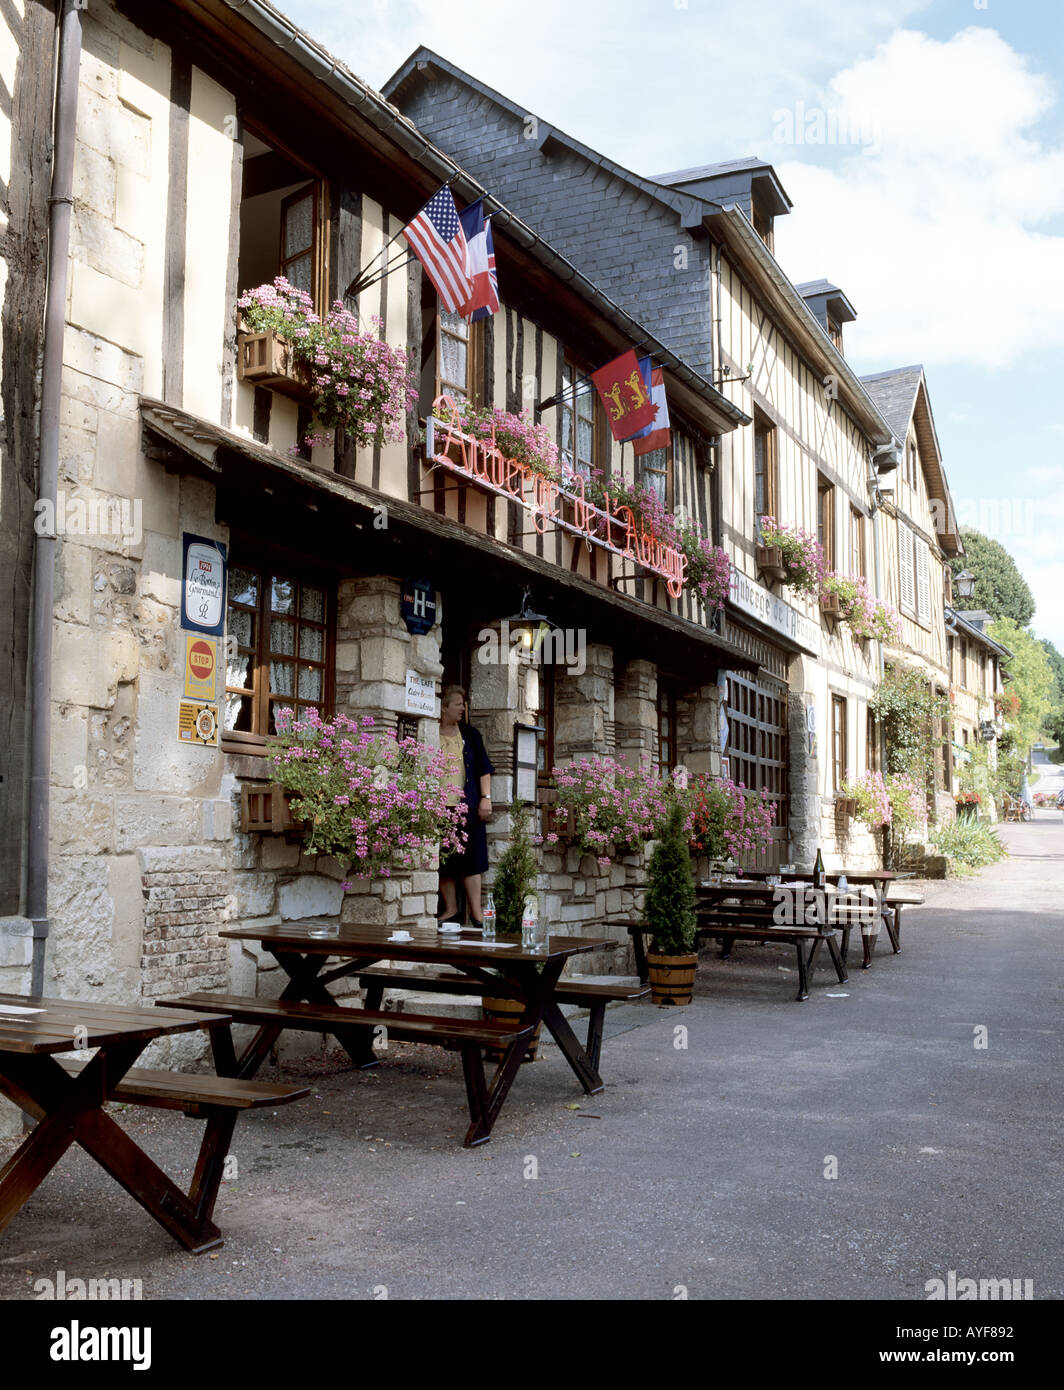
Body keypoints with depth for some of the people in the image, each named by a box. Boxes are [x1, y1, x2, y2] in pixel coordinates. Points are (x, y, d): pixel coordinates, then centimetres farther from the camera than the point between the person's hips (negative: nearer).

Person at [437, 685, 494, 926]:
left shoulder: (469, 734, 8)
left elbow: (484, 768, 9)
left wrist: (486, 798, 0)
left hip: (467, 806, 1)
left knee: (470, 860, 0)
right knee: (443, 860, 3)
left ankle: (475, 912, 3)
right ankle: (451, 910, 14)